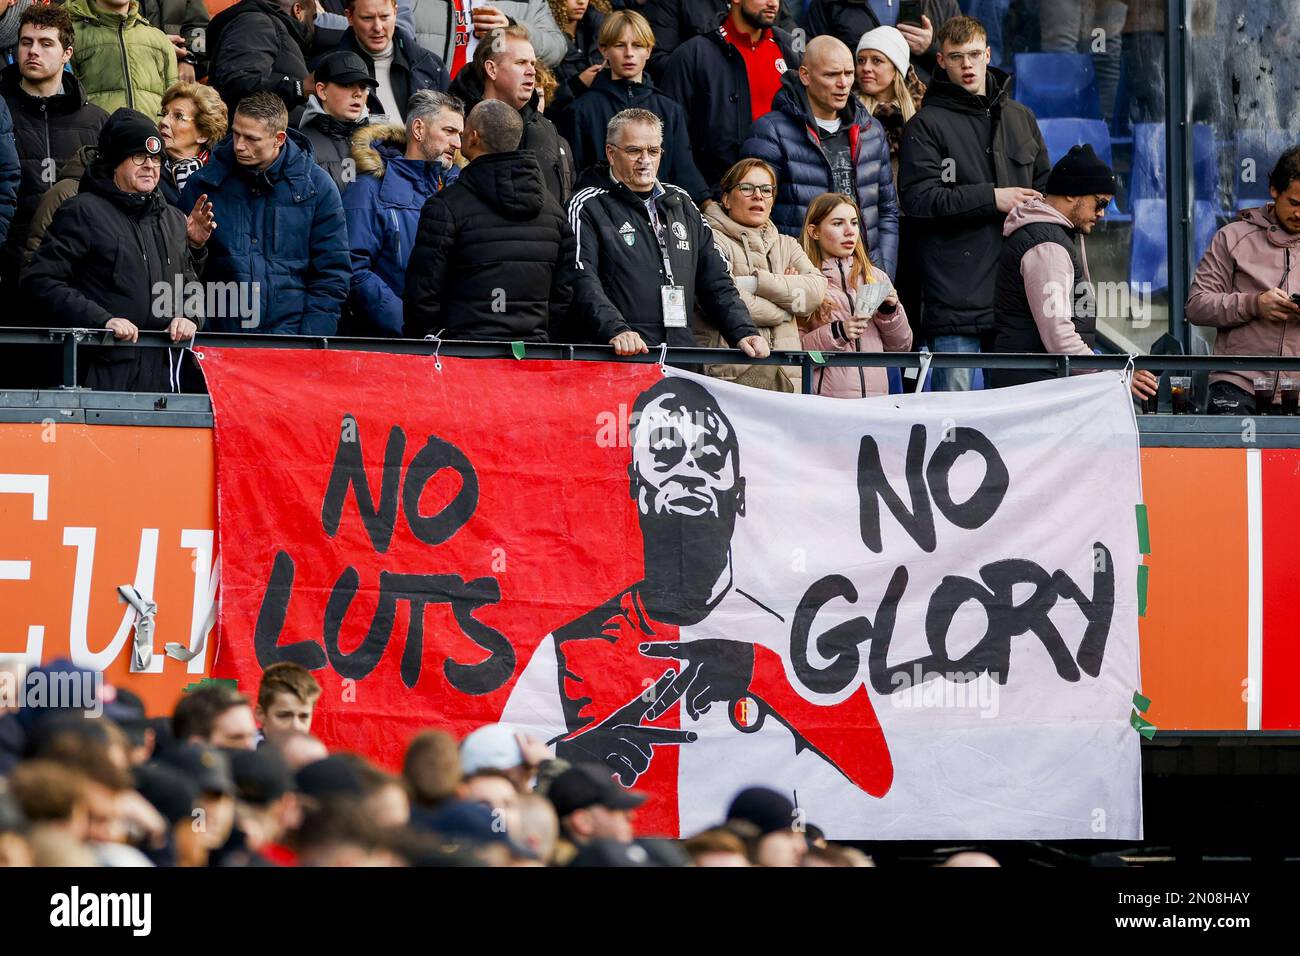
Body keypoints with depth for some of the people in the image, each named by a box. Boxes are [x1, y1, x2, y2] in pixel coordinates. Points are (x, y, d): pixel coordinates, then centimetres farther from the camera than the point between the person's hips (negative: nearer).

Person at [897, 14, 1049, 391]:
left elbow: (1044, 186, 23)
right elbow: (918, 197, -12)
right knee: (954, 392, -7)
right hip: (955, 287, -5)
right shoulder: (927, 125, -1)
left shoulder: (1020, 118, 17)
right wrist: (992, 199, -14)